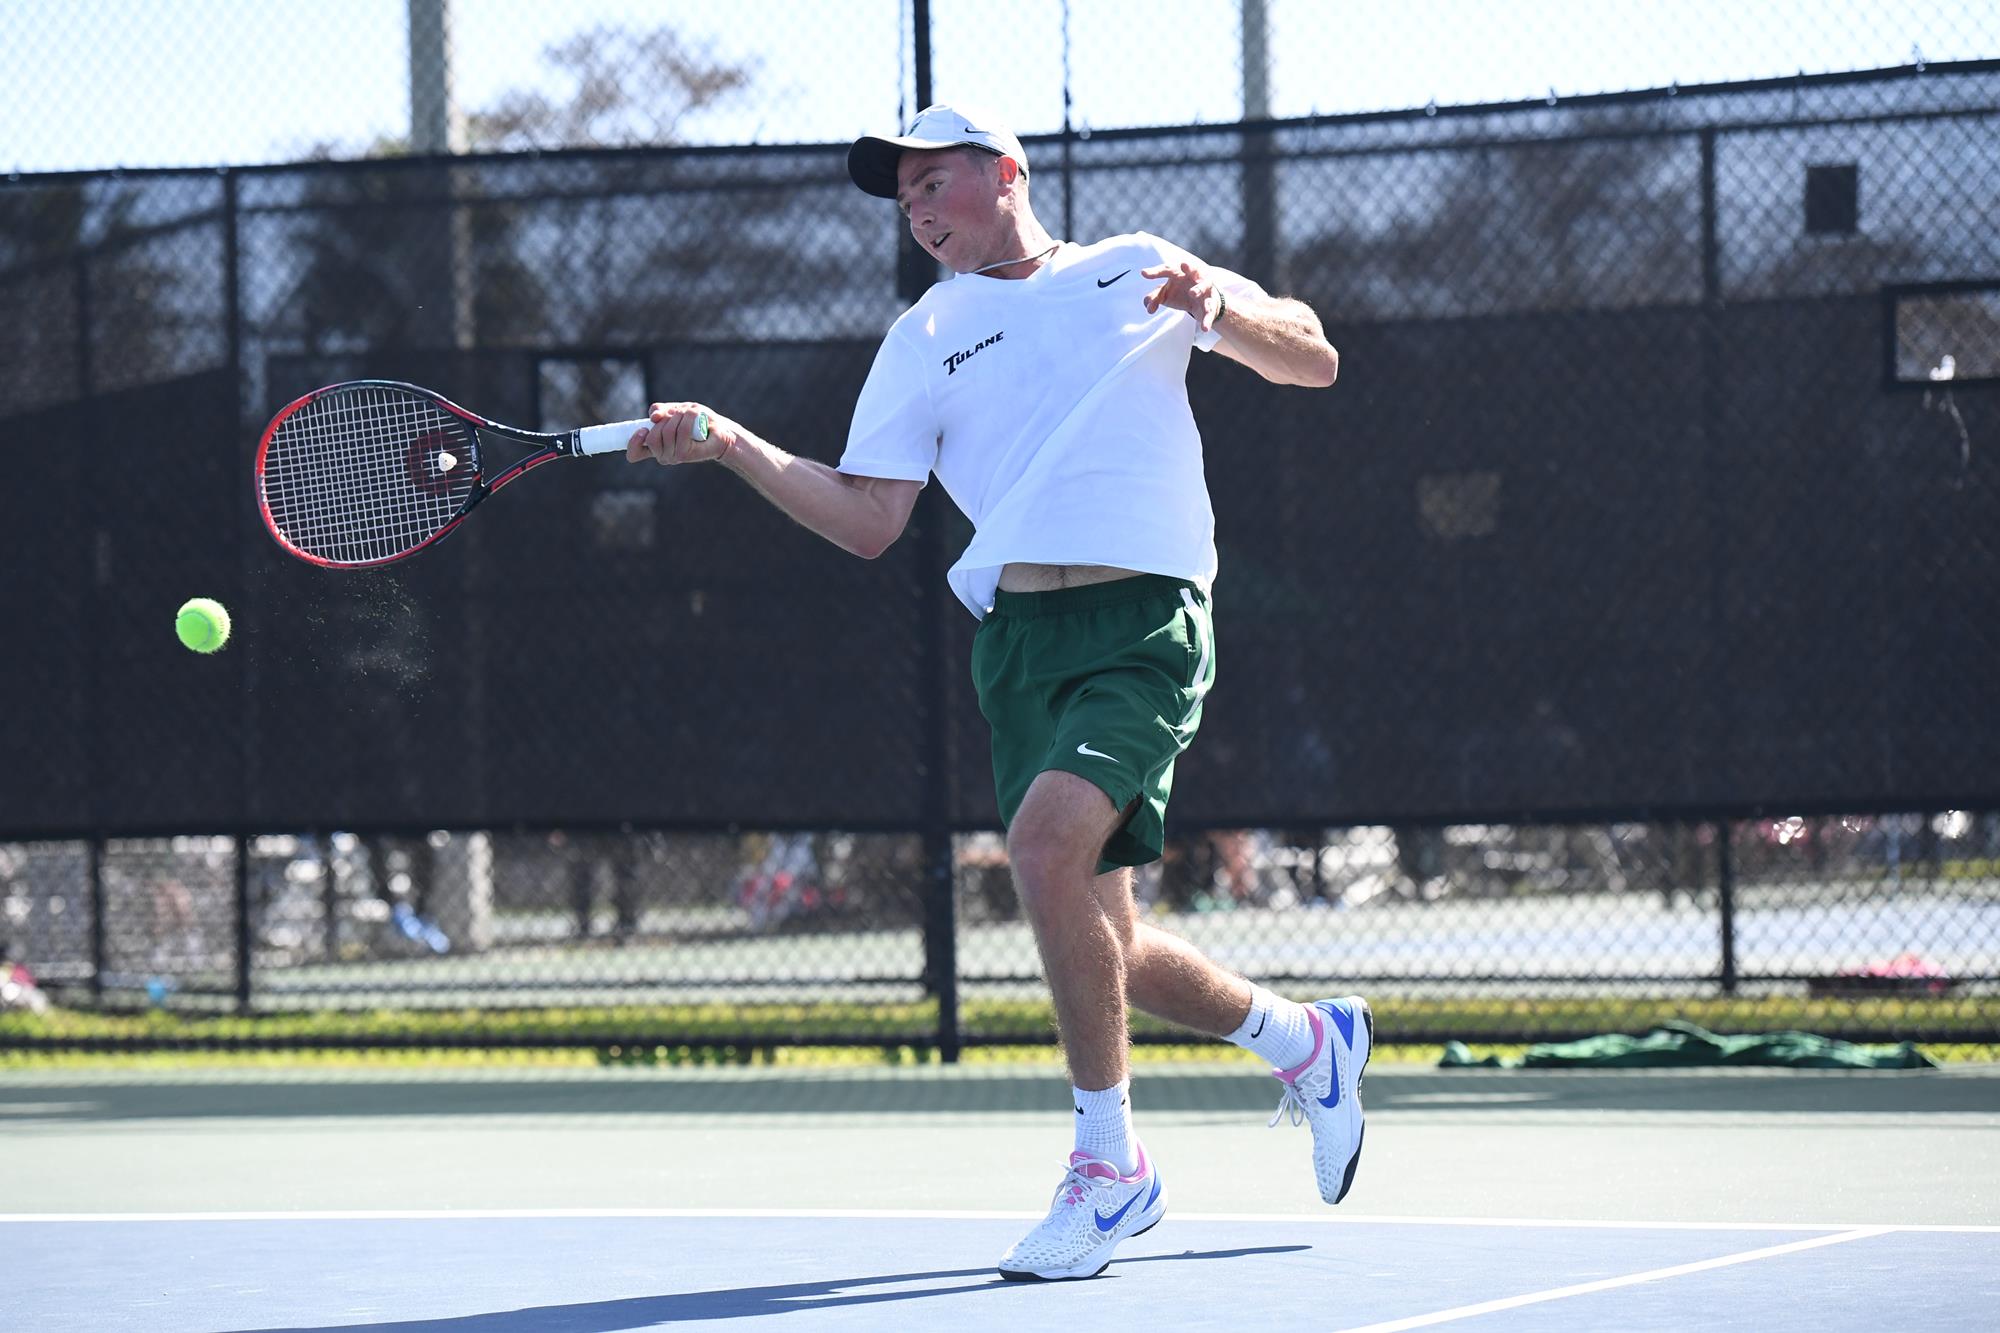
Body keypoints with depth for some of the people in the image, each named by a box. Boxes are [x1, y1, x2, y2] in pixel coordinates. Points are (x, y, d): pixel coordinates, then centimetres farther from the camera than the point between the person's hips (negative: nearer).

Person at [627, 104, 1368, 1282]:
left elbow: (1313, 359, 13)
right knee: (1101, 949, 2)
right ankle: (1306, 1039, 30)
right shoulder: (924, 339, 18)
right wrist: (726, 443, -2)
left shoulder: (1135, 269, 13)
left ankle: (1111, 1162, -16)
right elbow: (868, 518, 9)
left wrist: (1218, 306, -6)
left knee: (1048, 838, -27)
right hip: (1020, 640, 4)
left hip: (1148, 621, -4)